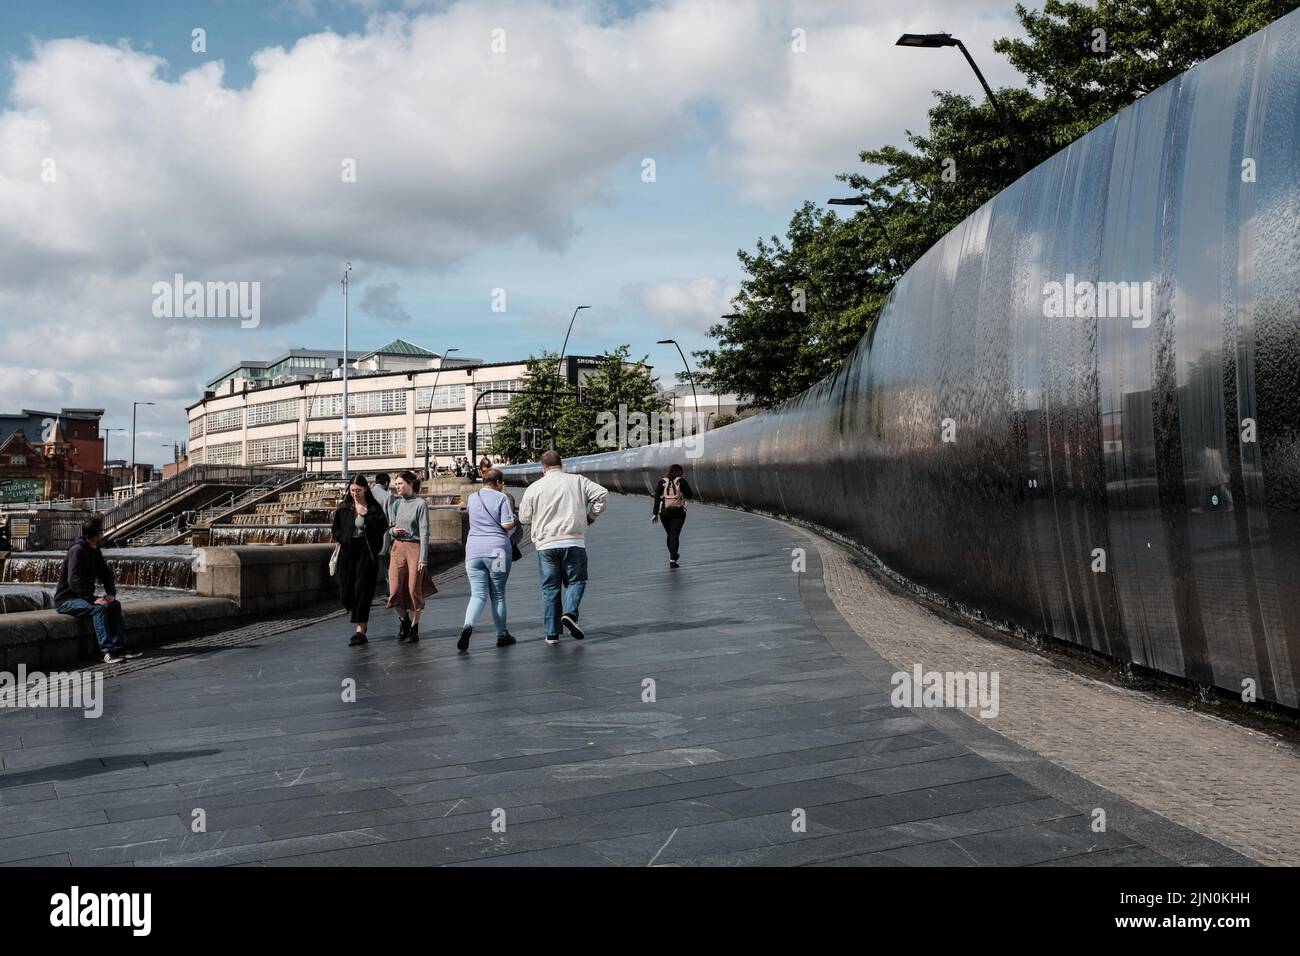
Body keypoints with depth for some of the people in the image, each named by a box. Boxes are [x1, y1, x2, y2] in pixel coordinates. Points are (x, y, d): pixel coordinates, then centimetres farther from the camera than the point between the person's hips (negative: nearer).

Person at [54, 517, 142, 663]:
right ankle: (108, 652, -33)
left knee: (115, 604, -4)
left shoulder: (95, 550, 10)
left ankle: (119, 647, -9)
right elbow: (74, 581, -29)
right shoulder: (78, 550, -20)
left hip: (84, 597, 9)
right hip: (65, 600, -9)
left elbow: (105, 573, 18)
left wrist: (111, 593, 1)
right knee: (98, 608, -30)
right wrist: (93, 599, -32)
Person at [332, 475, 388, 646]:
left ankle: (360, 631, -6)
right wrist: (344, 539, 2)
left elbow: (382, 528, 0)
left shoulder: (374, 508, 1)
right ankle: (362, 618, 30)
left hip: (367, 554, -3)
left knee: (362, 590, -8)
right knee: (346, 593, 2)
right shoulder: (343, 508, 8)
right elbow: (335, 529, 15)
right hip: (348, 553, 3)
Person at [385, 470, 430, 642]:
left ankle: (413, 630, 12)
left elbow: (424, 532, -9)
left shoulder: (420, 504, -6)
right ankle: (403, 619, 22)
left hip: (415, 548, -4)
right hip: (398, 547, 4)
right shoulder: (394, 502, 10)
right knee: (395, 589, -4)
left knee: (414, 590, 1)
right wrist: (392, 530, -4)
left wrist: (423, 559, -14)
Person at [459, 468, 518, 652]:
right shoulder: (501, 498, -4)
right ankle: (502, 635, 17)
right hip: (497, 550, -3)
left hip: (473, 551, 3)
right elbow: (507, 524, -11)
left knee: (478, 594, 2)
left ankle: (468, 625, -25)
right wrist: (516, 521, 11)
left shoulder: (472, 498, 10)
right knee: (498, 595, 9)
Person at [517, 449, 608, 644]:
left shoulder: (534, 488, 4)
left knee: (550, 587, 8)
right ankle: (570, 612, -14)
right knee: (575, 580, 12)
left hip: (546, 543, 1)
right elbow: (601, 493, -2)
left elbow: (524, 518, 8)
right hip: (573, 541, -1)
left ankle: (552, 632, 8)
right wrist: (591, 515, 12)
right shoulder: (577, 481, 4)